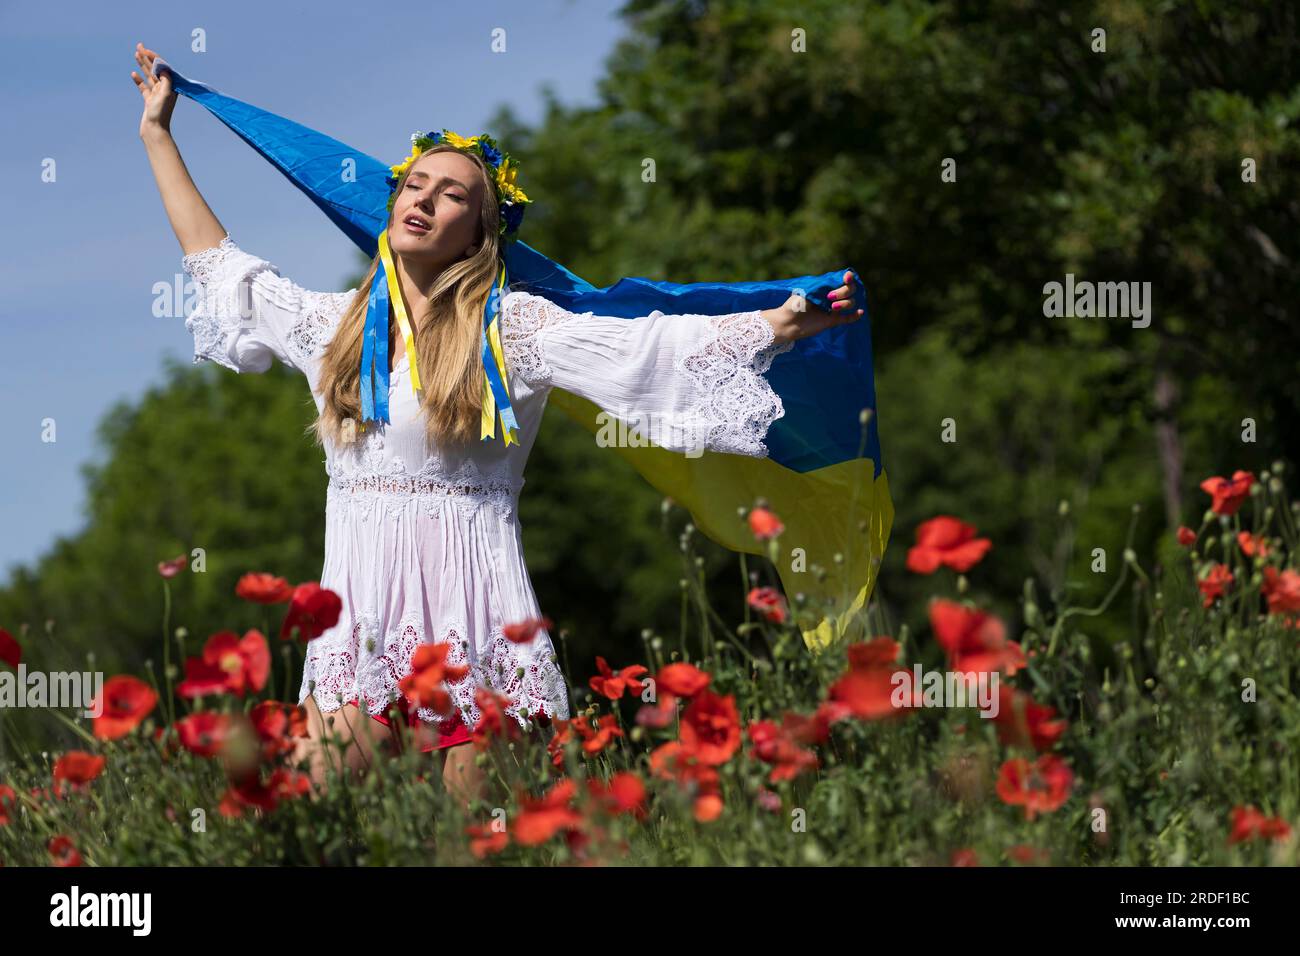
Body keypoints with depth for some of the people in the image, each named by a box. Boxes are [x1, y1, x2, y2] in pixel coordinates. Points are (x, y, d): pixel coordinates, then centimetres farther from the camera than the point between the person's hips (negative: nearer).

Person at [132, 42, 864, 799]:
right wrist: (158, 133, 29)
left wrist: (786, 323, -18)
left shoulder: (514, 327, 1)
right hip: (359, 603, 4)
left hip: (469, 600, -3)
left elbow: (649, 346, -7)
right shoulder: (336, 324, 13)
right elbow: (219, 264, 24)